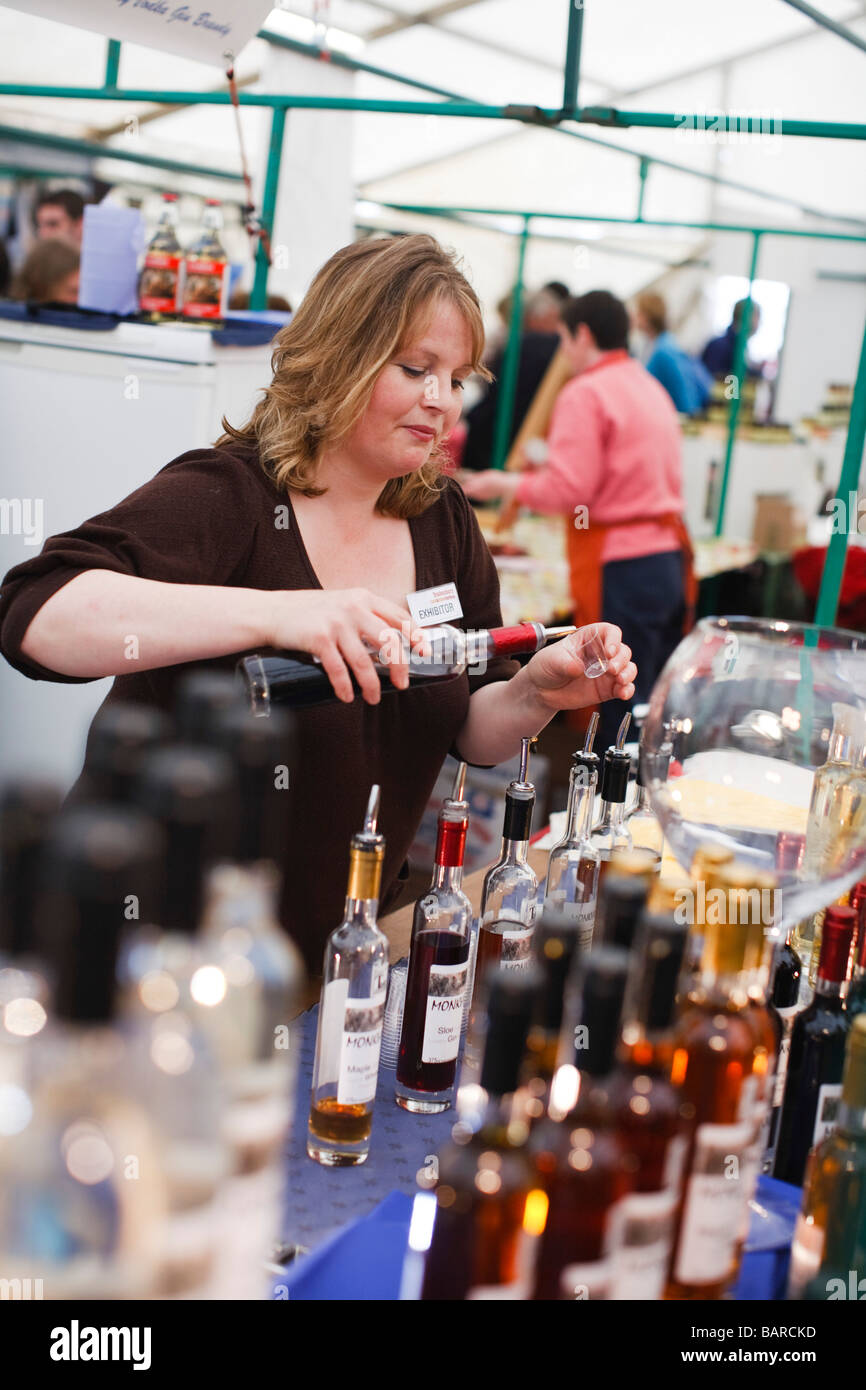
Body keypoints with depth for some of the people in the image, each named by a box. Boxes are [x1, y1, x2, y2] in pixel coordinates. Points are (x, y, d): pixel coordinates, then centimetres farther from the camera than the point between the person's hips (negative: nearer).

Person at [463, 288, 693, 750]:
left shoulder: (585, 393, -8)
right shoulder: (652, 388, 18)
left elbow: (568, 488, -14)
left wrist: (503, 483, 2)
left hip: (622, 568, -8)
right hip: (670, 555, 8)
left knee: (620, 715, -6)